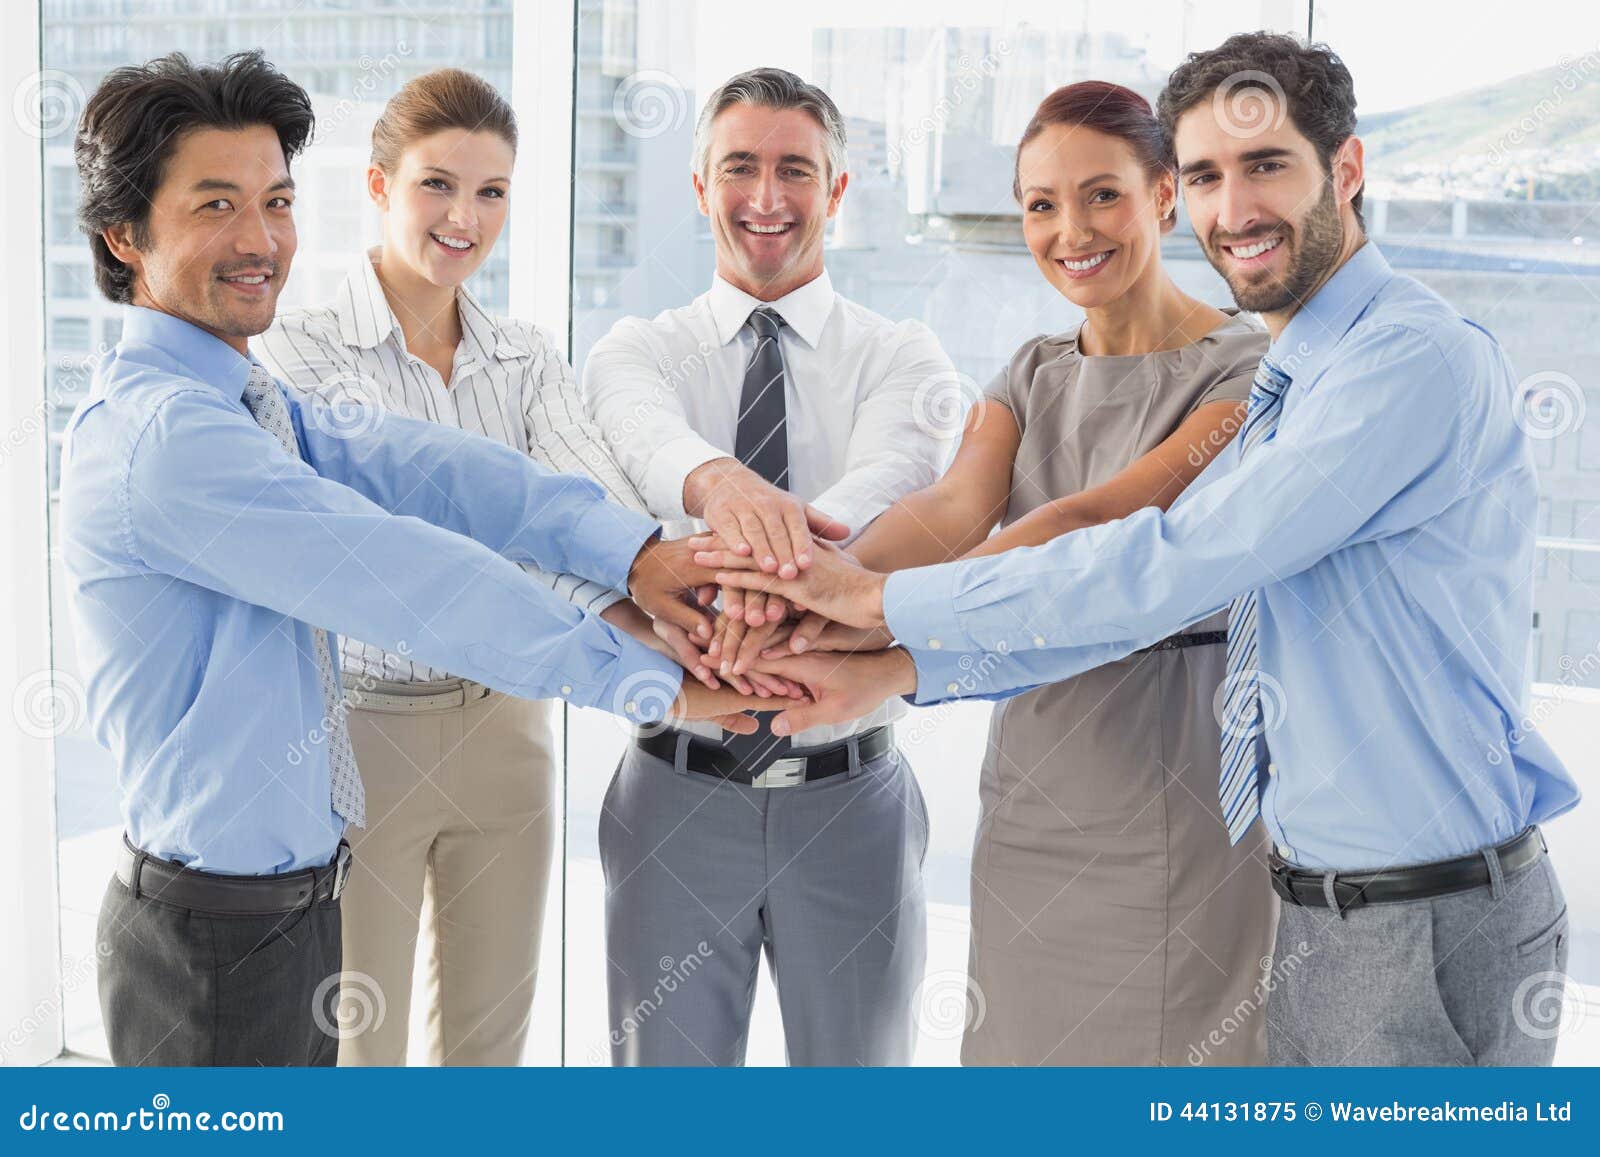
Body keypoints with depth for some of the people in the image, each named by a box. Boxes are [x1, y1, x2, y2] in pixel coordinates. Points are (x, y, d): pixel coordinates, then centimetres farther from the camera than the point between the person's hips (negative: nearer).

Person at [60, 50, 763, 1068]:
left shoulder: (247, 404, 8)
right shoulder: (162, 431, -23)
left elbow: (412, 473, -8)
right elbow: (401, 579, -27)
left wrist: (629, 546, -23)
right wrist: (653, 681, -25)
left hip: (293, 899, 9)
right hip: (217, 938, -9)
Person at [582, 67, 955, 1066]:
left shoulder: (903, 357, 2)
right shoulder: (639, 349, 3)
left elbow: (896, 471, -21)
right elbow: (644, 431, -22)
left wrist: (786, 549, -44)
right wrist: (718, 480, -46)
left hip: (851, 794, 0)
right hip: (679, 790, 0)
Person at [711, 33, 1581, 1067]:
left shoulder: (1421, 358, -19)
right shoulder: (1283, 393, 13)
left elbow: (1171, 569, -23)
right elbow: (1162, 593, 12)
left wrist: (887, 599, -16)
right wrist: (897, 671, 4)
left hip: (1436, 928, -9)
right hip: (1317, 908, 9)